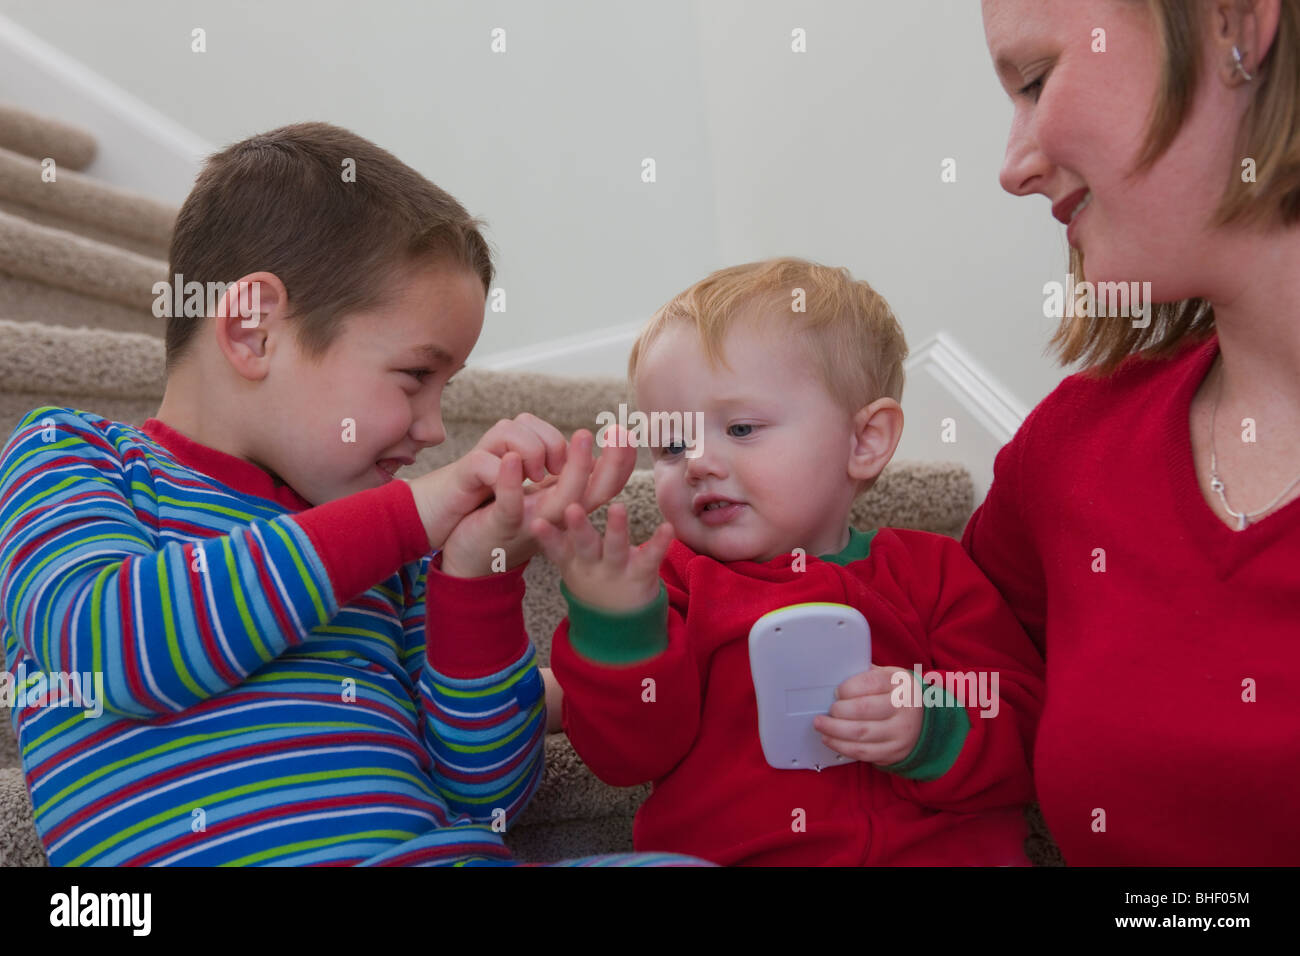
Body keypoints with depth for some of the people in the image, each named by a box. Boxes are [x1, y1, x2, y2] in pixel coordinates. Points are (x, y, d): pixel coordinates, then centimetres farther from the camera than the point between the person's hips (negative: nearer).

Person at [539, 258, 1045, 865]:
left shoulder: (932, 573, 9)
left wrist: (932, 731, -11)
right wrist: (613, 631, -18)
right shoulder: (673, 581, 9)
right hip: (723, 852, -1)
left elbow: (1029, 738, 7)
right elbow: (630, 756, -3)